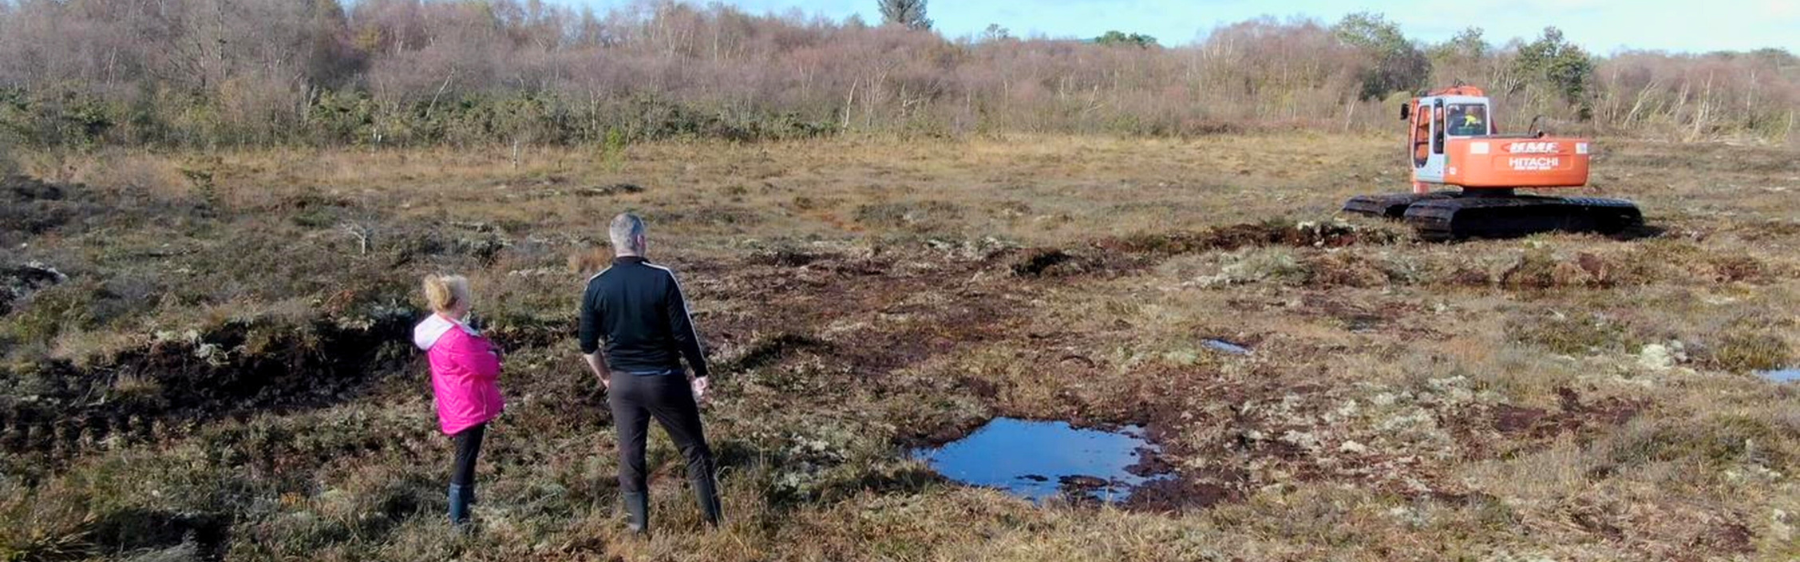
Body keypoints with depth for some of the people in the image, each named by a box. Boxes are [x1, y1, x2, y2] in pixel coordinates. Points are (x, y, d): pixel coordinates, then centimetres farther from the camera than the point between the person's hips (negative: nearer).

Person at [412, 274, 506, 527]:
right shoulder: (457, 339, -29)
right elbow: (487, 368, -22)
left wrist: (485, 350, -4)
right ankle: (459, 518, 11)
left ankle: (466, 498, 46)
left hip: (458, 407, 10)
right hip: (469, 409, -10)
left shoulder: (439, 329, 2)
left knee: (465, 456, 27)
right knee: (465, 459, 1)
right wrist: (493, 352, -3)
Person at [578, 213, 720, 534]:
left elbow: (587, 346, 1)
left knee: (630, 457, 14)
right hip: (664, 379, -3)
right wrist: (700, 372, 0)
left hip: (622, 383, 3)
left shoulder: (596, 286, -5)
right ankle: (714, 522, 20)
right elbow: (684, 333, -13)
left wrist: (606, 379, 16)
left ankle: (639, 529, 22)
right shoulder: (661, 278, -15)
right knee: (694, 450, 12)